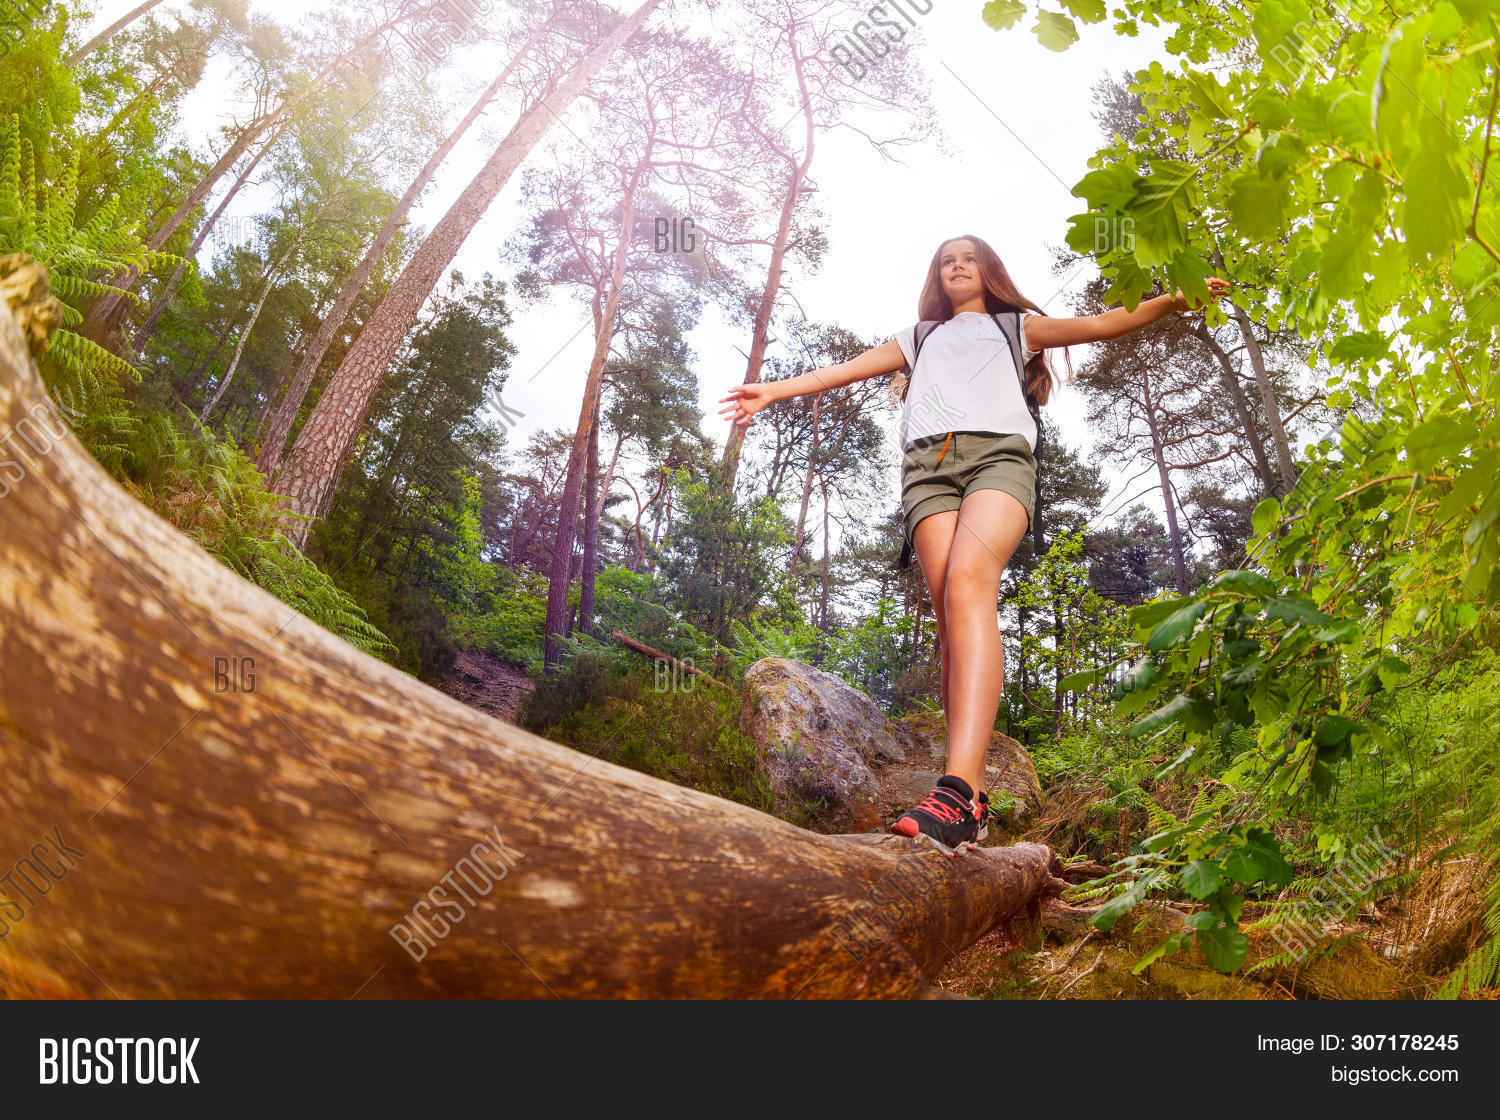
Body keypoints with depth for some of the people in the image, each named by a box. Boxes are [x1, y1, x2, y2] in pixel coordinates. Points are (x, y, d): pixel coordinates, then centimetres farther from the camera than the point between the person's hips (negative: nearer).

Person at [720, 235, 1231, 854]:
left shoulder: (1017, 326, 33)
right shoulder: (918, 338, 38)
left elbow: (1104, 323, 25)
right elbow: (848, 368, 30)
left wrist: (1175, 299, 11)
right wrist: (774, 390, 22)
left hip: (998, 451, -2)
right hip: (929, 462, 3)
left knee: (969, 581, -31)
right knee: (952, 615, -17)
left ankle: (957, 791, -45)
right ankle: (973, 801, -21)